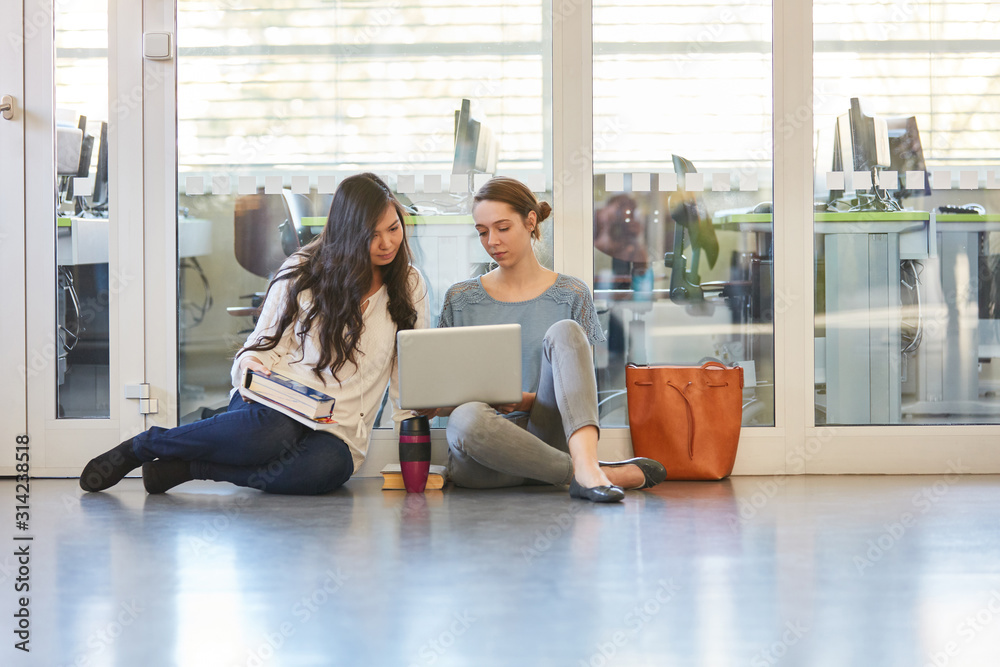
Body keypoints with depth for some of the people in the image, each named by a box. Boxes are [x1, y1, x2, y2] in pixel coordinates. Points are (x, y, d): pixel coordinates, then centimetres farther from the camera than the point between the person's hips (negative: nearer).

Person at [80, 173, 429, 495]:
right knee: (271, 434, -41)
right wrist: (250, 365, -16)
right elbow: (266, 343, 6)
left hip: (338, 430, 1)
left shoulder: (410, 286, 9)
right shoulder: (302, 272, 4)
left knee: (330, 465, -39)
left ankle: (188, 468, -27)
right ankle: (140, 446, -18)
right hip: (277, 404, -1)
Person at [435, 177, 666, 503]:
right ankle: (610, 473, -30)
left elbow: (581, 383, 7)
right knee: (466, 418, -39)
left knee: (564, 331, -24)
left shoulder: (570, 295, 11)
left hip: (546, 433, 0)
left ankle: (586, 465, -44)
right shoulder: (460, 299, 14)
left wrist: (528, 401, -12)